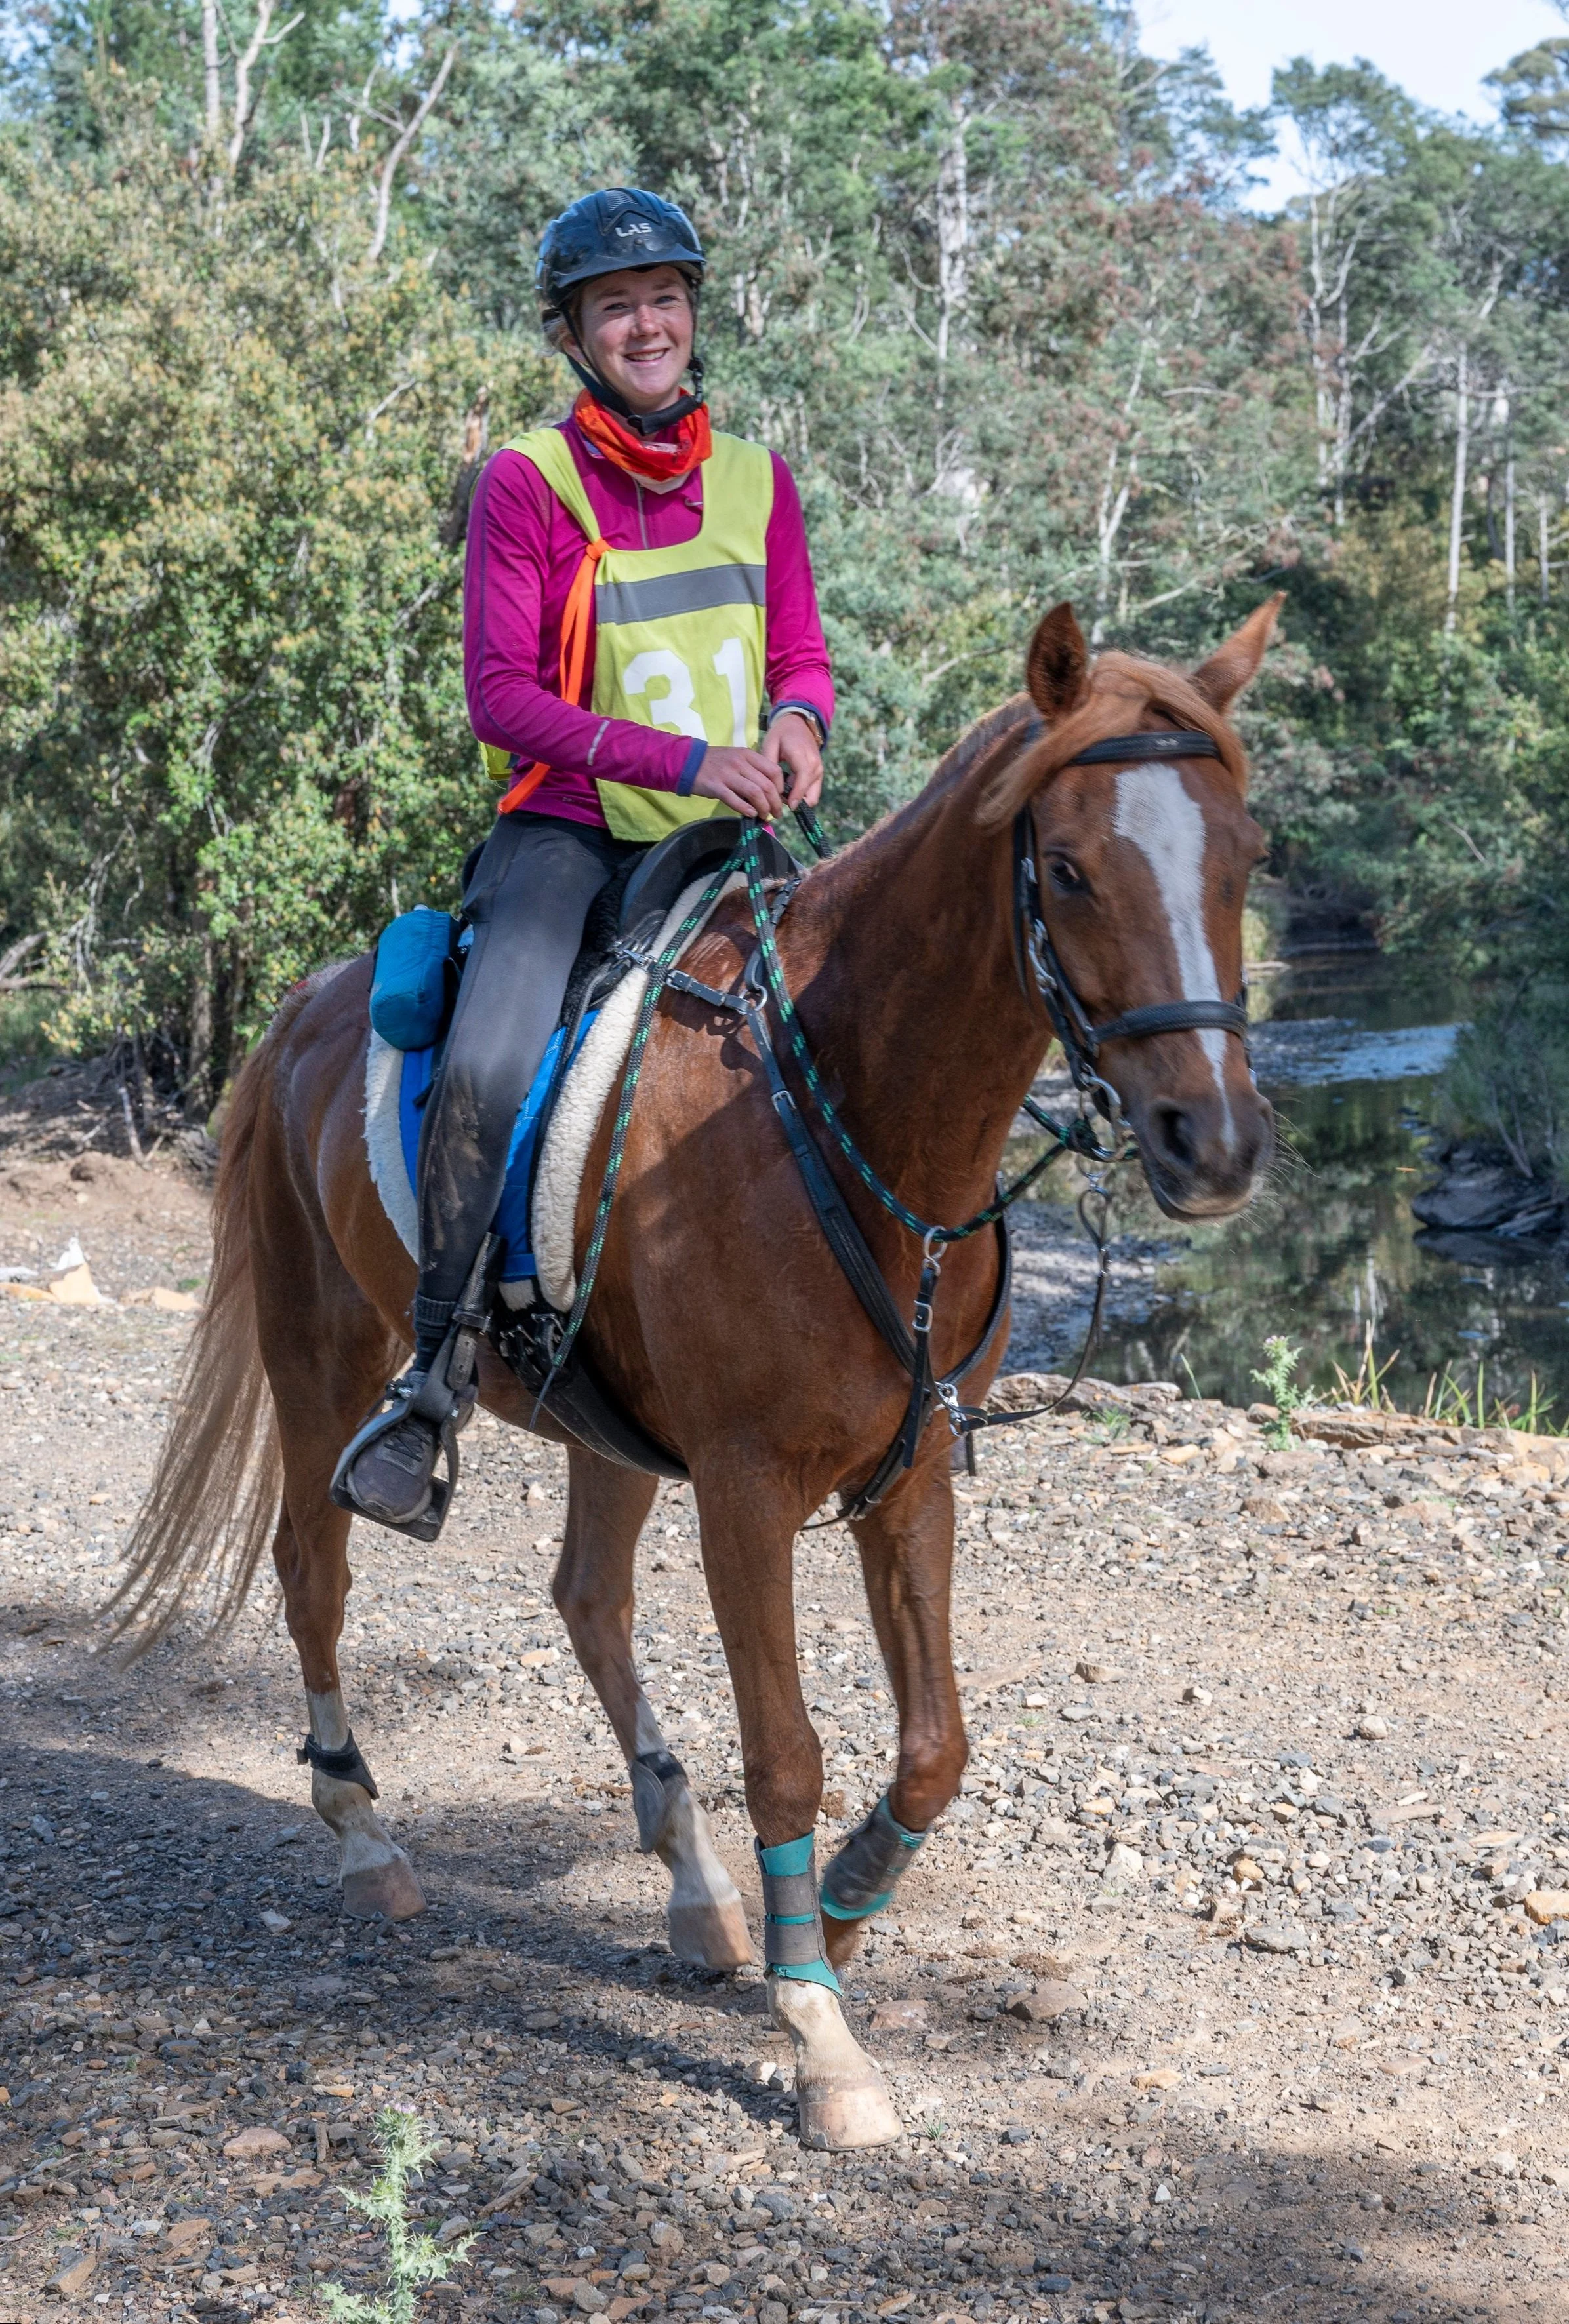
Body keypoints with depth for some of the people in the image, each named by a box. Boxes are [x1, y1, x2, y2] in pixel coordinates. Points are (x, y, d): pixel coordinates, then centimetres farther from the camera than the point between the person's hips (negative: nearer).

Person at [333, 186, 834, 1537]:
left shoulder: (756, 482, 10)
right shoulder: (527, 485, -4)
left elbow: (804, 655, 14)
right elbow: (501, 695, -10)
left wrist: (798, 725, -11)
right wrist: (682, 756, -20)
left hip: (718, 840, 4)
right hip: (567, 830, -4)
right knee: (487, 1071, -28)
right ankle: (430, 1384, -17)